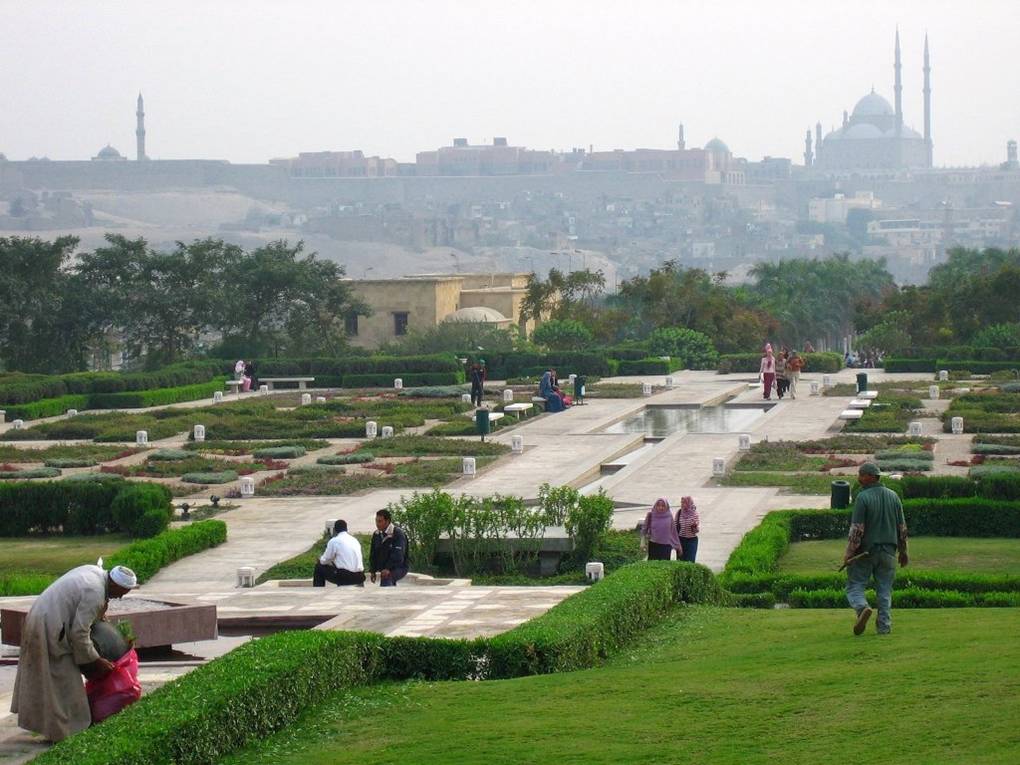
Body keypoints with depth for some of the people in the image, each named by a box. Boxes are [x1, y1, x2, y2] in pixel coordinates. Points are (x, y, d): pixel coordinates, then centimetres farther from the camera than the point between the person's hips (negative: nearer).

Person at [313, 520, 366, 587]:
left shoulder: (334, 541, -4)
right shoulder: (355, 540, 15)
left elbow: (324, 561, 5)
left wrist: (321, 558, 28)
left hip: (344, 577, -6)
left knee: (319, 568, 14)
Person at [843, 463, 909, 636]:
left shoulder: (863, 497, -12)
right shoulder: (893, 496, 7)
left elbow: (857, 529, -15)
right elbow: (902, 527, 12)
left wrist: (849, 552, -10)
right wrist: (903, 551, 20)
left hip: (865, 550, -5)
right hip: (888, 552, 5)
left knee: (855, 586, 3)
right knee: (885, 590, 10)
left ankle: (862, 607, -24)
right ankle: (884, 626, 6)